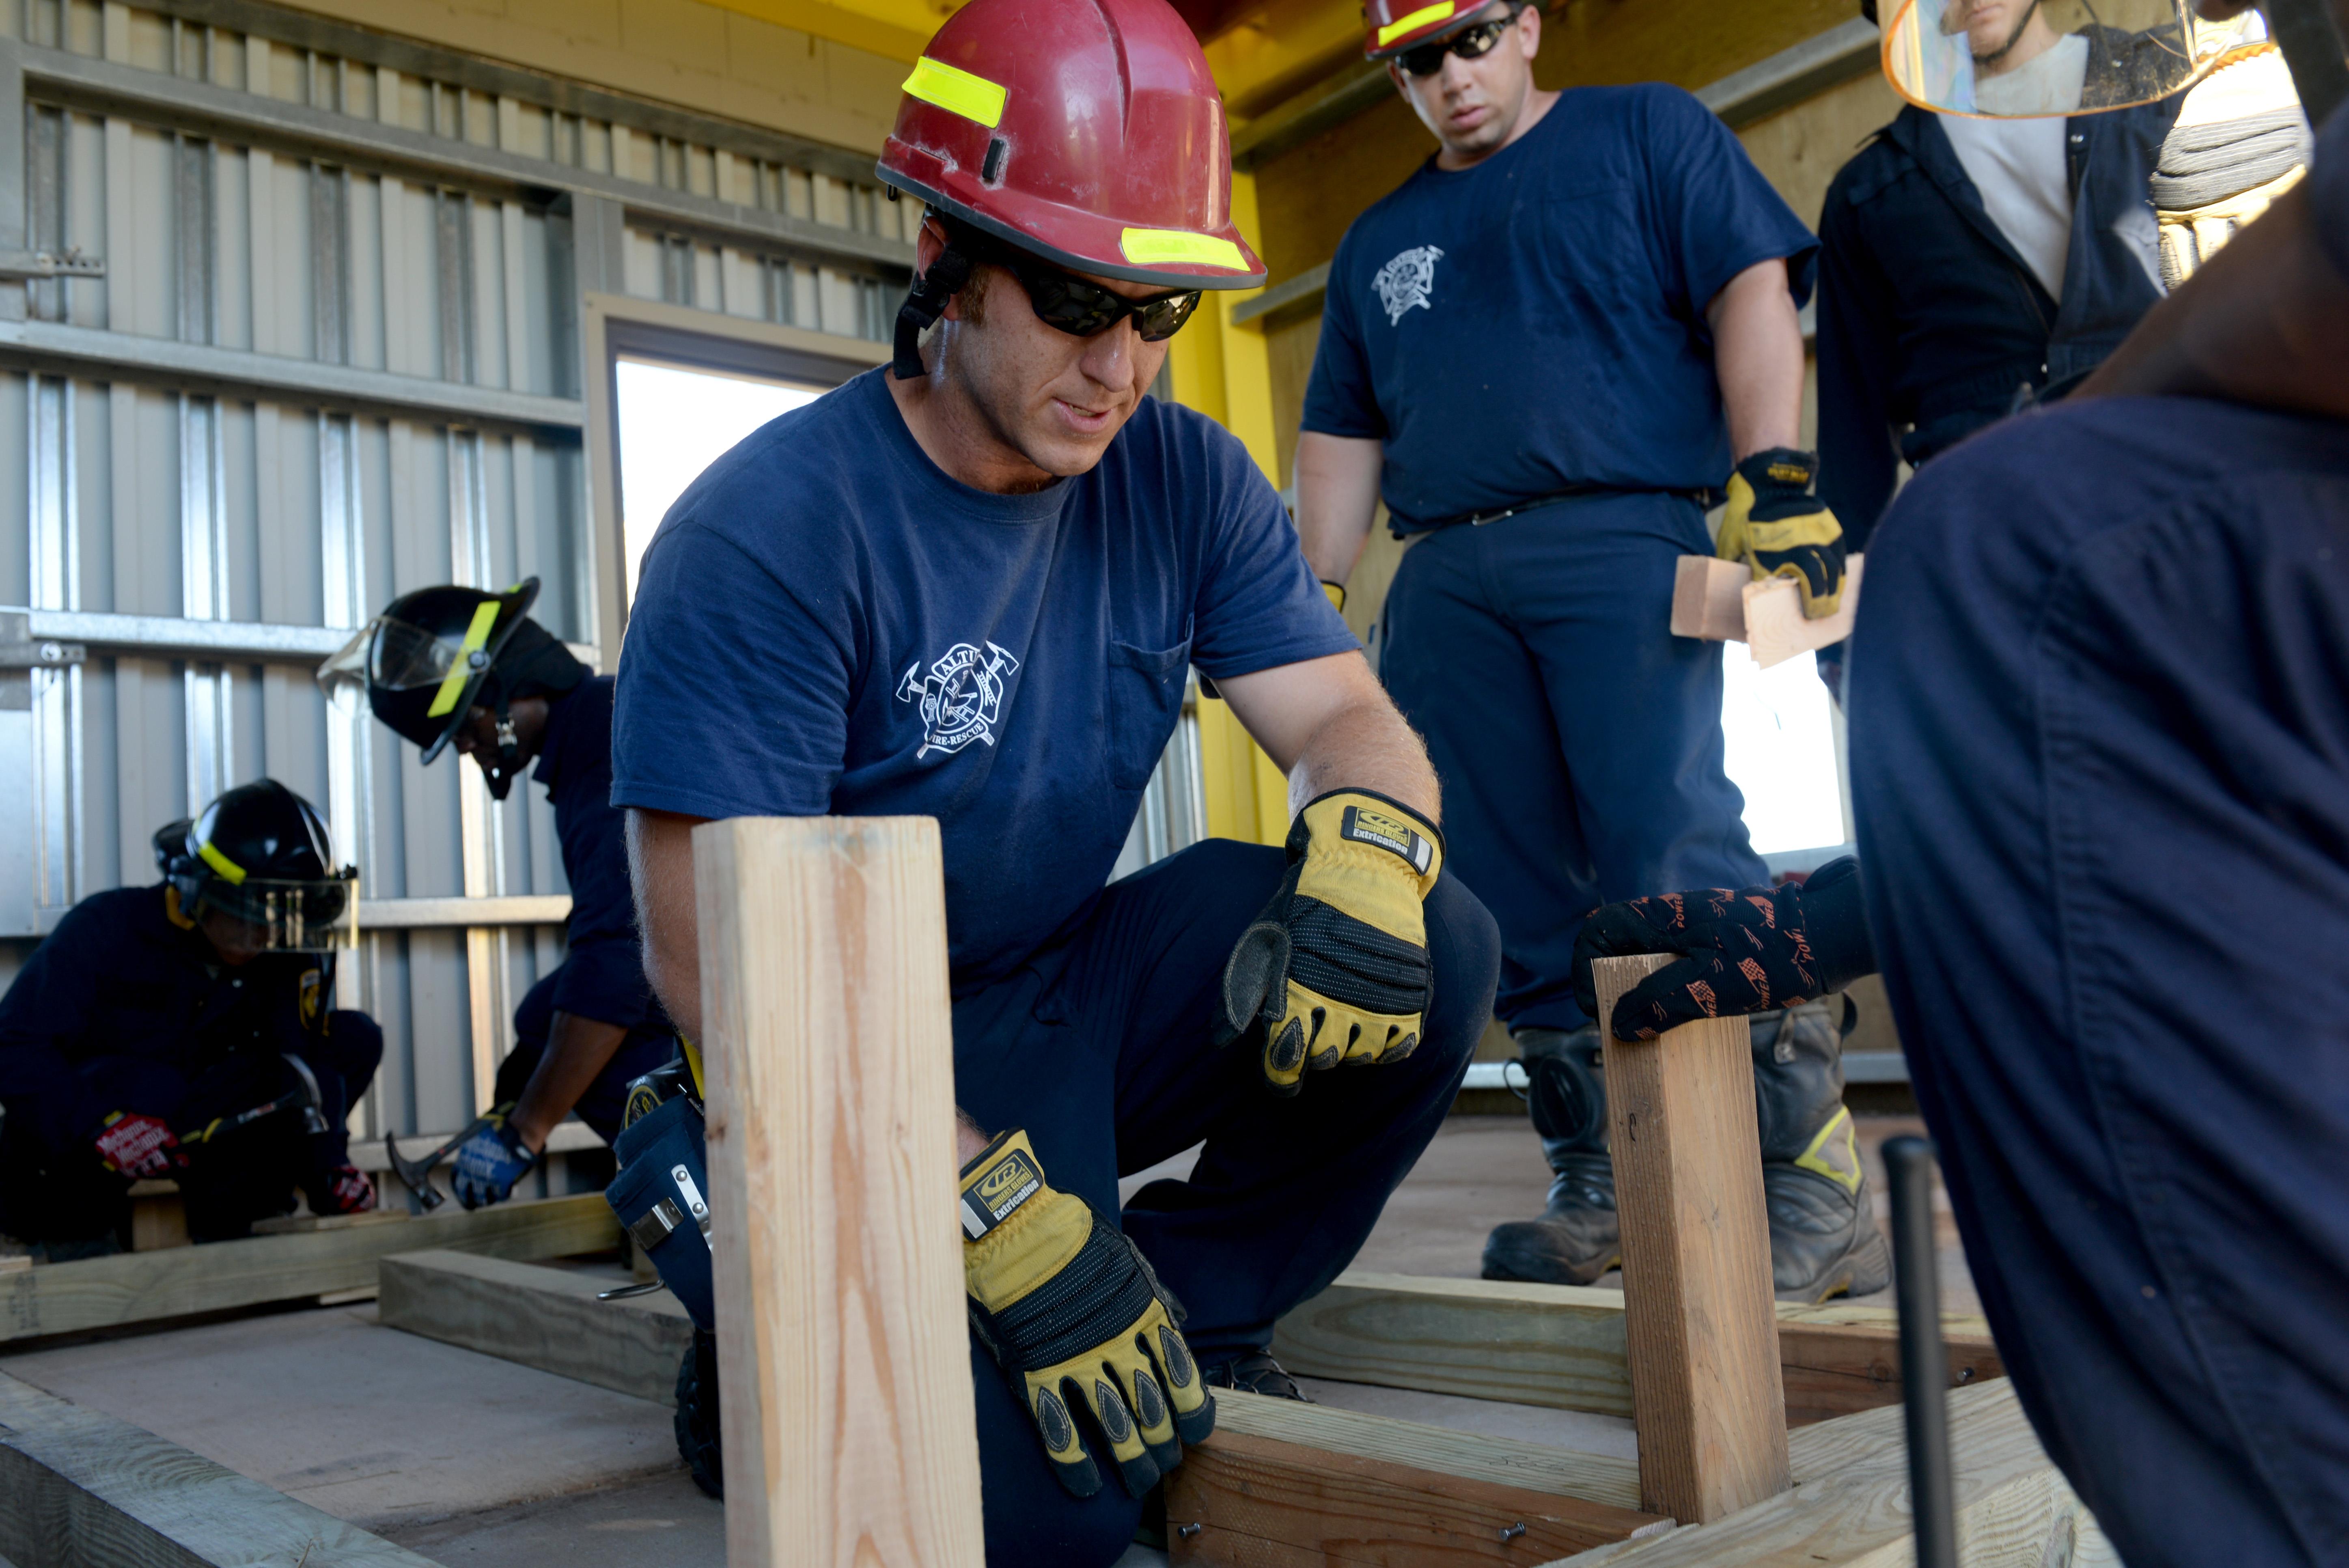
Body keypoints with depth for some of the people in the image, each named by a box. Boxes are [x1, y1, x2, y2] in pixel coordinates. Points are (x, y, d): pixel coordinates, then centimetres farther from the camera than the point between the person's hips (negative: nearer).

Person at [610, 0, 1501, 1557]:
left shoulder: (1184, 480, -2)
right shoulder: (762, 536, -20)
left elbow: (1347, 716, -5)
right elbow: (715, 958, -23)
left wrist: (1364, 848, -32)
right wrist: (1004, 1220, -30)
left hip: (1091, 988, 6)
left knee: (1434, 949, -18)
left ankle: (1188, 1306, 1)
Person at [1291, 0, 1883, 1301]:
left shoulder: (1645, 134, 14)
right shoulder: (1377, 242, 26)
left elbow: (1752, 289, 1)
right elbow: (1340, 441, 25)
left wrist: (1774, 472, -13)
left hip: (1621, 543, -5)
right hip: (1447, 582, 5)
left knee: (1675, 852, -18)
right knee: (1513, 899, -1)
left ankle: (1812, 1178, -11)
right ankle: (1598, 1181, 8)